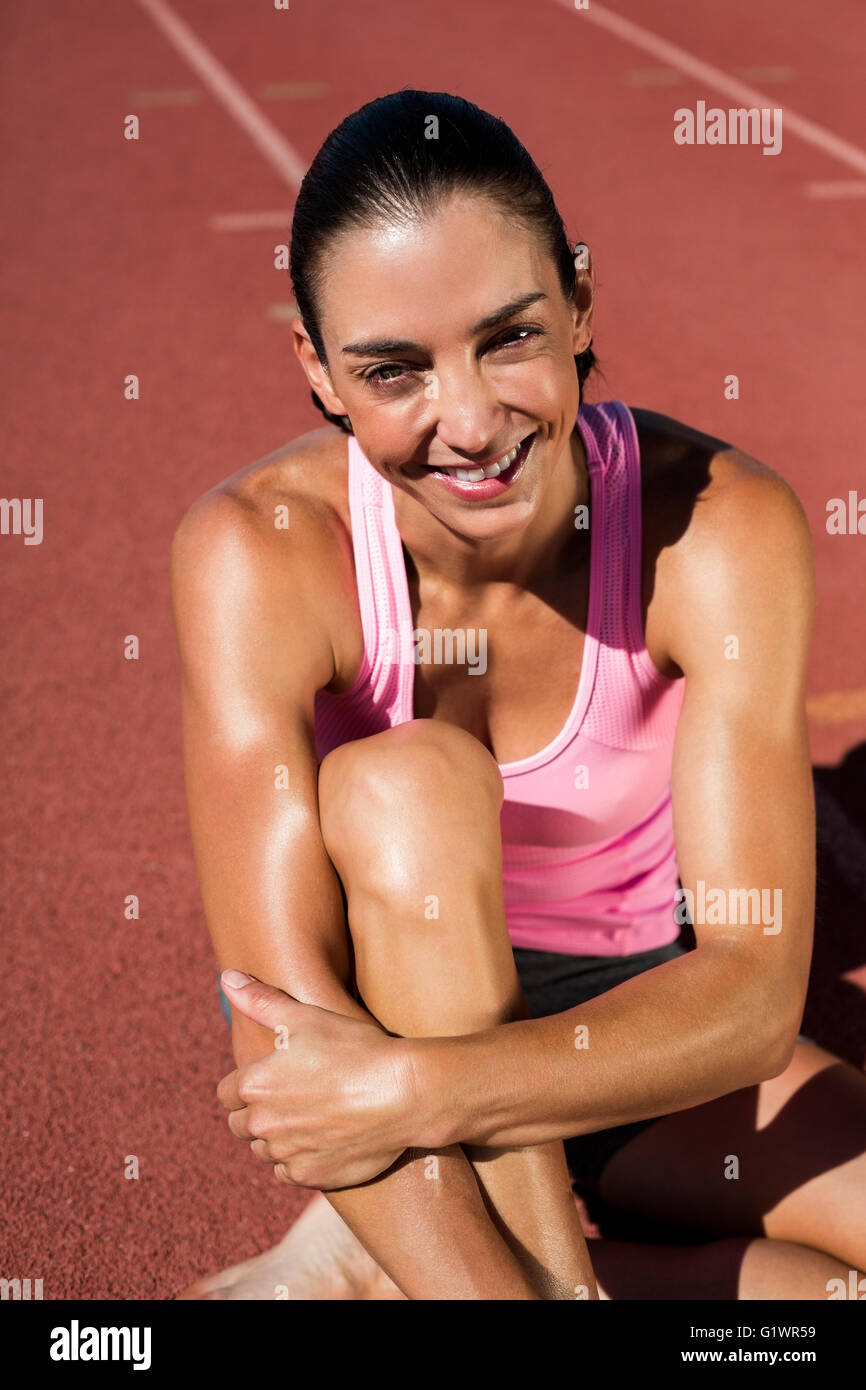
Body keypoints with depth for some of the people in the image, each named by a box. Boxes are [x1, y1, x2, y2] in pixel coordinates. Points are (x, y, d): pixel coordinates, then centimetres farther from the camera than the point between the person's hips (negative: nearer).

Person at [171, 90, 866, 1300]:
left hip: (635, 1026, 2)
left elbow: (756, 987, -27)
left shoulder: (722, 530, -22)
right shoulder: (262, 552, -24)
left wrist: (417, 1090, -39)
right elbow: (280, 1012, -31)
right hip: (390, 997, -2)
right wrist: (500, 1286, -41)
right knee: (407, 778, -33)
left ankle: (382, 1252, -14)